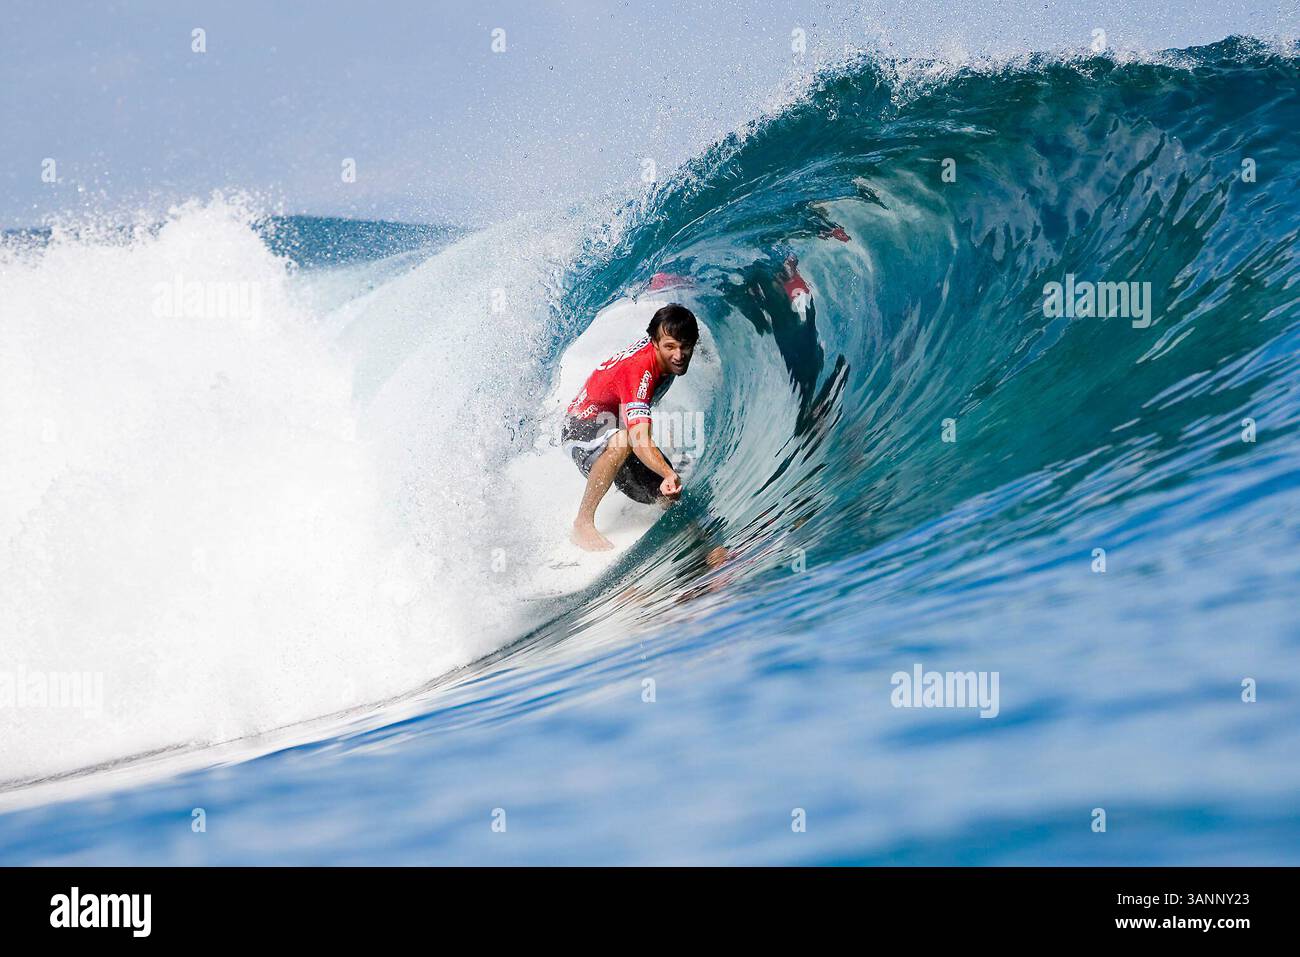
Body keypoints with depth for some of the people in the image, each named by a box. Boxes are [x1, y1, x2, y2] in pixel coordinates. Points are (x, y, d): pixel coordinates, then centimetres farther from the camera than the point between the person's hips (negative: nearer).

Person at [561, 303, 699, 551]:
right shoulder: (639, 371, -37)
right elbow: (639, 439, -49)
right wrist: (669, 474, -64)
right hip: (583, 426, -8)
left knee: (669, 498, -7)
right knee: (620, 442, -43)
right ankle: (583, 523, -30)